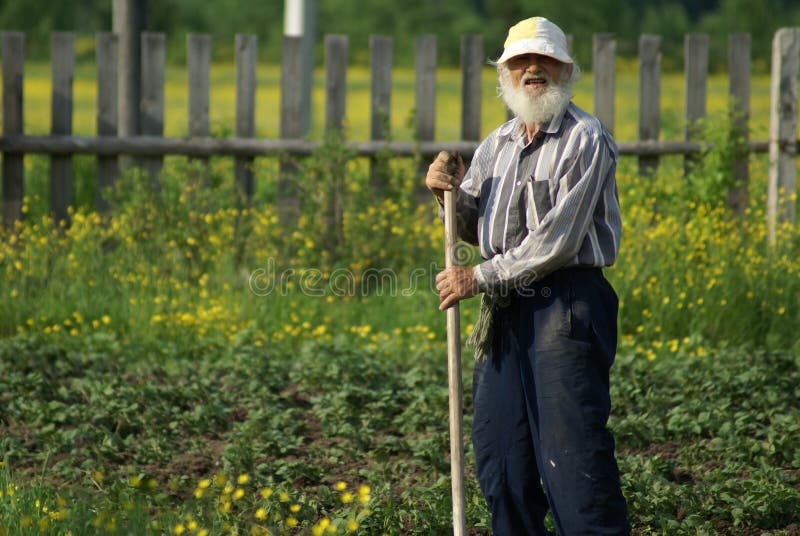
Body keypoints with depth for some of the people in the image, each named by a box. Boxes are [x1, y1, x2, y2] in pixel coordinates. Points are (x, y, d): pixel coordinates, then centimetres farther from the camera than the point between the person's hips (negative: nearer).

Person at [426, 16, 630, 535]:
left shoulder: (586, 141, -8)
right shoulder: (496, 145, 15)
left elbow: (557, 243, -15)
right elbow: (478, 231, 23)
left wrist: (480, 278, -11)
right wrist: (452, 195, 2)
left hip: (566, 307, -7)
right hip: (506, 311, 7)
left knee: (572, 449, -10)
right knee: (499, 450, 9)